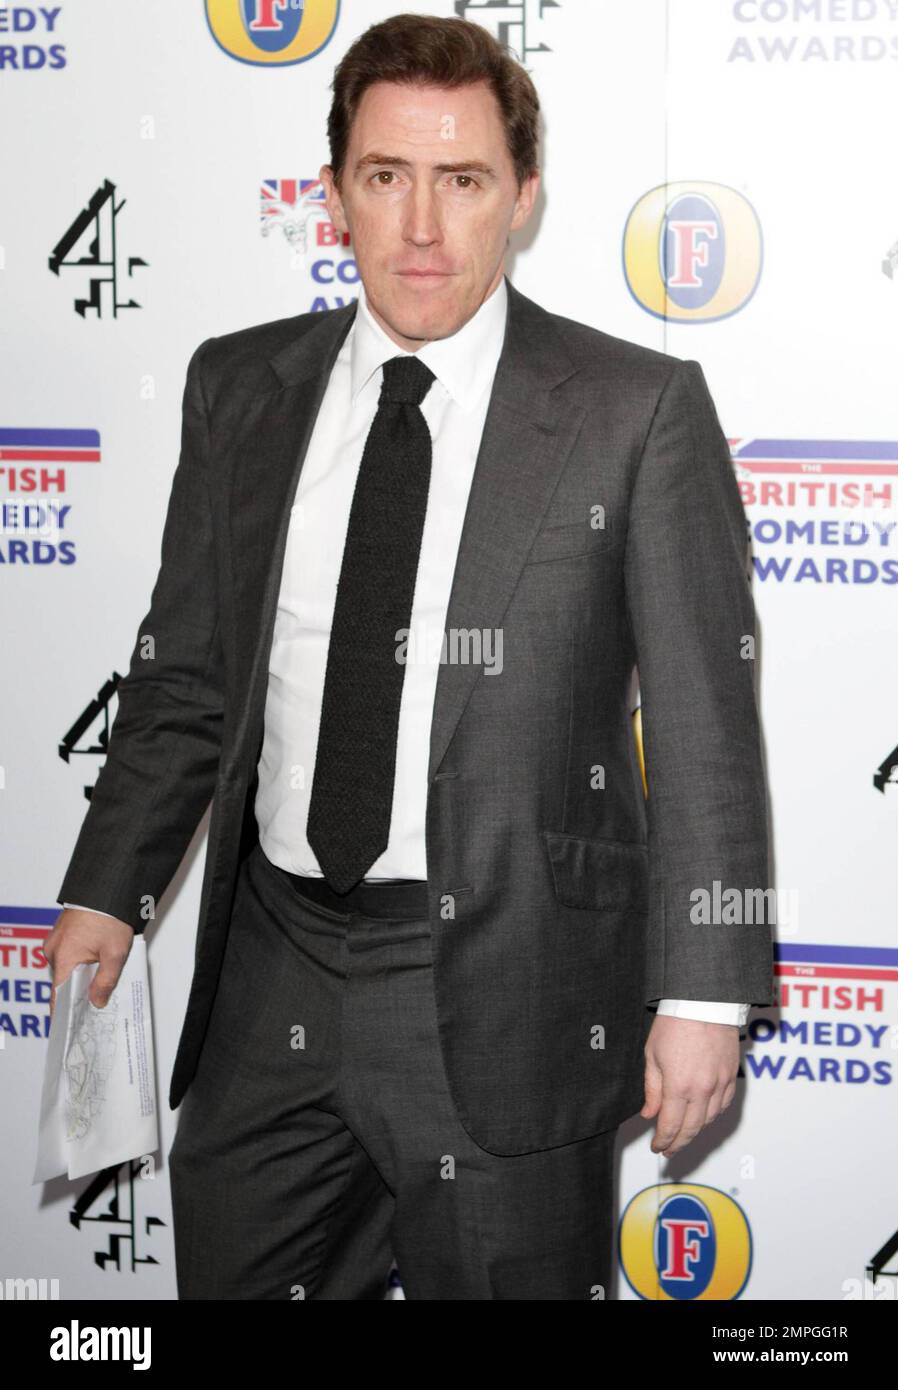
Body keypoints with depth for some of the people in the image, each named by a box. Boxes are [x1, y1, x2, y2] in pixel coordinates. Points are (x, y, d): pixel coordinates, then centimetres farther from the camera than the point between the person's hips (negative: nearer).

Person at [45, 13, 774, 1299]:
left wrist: (704, 995, -9)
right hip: (270, 980, 4)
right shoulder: (239, 387, 6)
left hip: (507, 998, -3)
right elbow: (186, 673, 12)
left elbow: (704, 722, -7)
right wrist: (107, 893, 4)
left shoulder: (636, 408, -6)